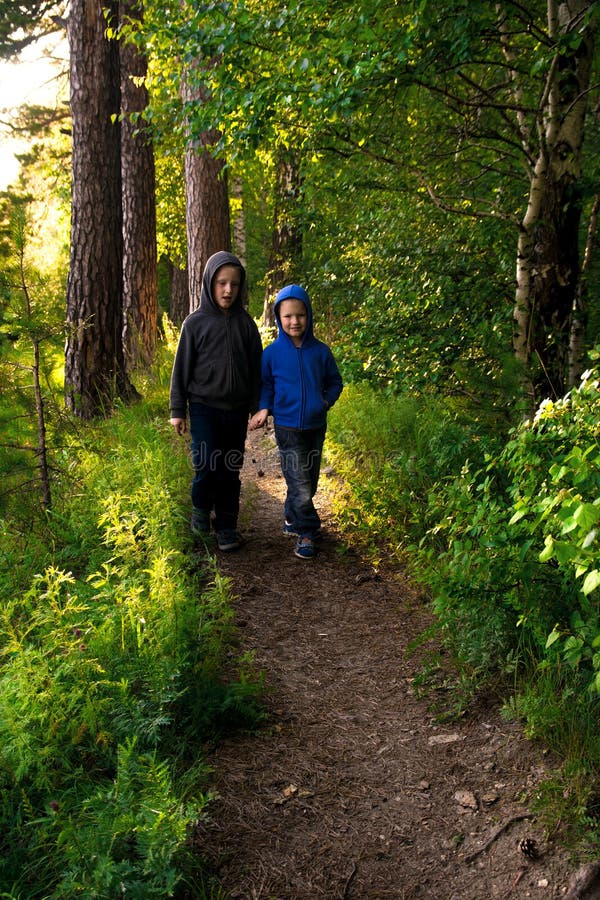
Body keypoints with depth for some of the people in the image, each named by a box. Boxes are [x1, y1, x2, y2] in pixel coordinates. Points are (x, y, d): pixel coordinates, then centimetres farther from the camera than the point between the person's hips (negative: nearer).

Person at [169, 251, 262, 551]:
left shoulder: (245, 323, 3)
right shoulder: (195, 323, -3)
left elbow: (256, 368, 8)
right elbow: (182, 368, 0)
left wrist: (257, 407, 6)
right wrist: (177, 410, 0)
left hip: (236, 410, 2)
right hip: (203, 407, -2)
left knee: (230, 470, 7)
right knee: (206, 465, -10)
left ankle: (227, 526, 20)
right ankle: (201, 508, 18)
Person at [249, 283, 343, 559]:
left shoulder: (320, 351, -3)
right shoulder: (272, 353, -6)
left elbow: (334, 382, 10)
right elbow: (265, 386, 6)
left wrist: (326, 401, -7)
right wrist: (264, 409, -10)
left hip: (317, 427, 3)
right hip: (288, 429, -3)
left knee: (309, 483, 15)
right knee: (300, 487, -7)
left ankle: (293, 519, 36)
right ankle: (306, 533, 8)